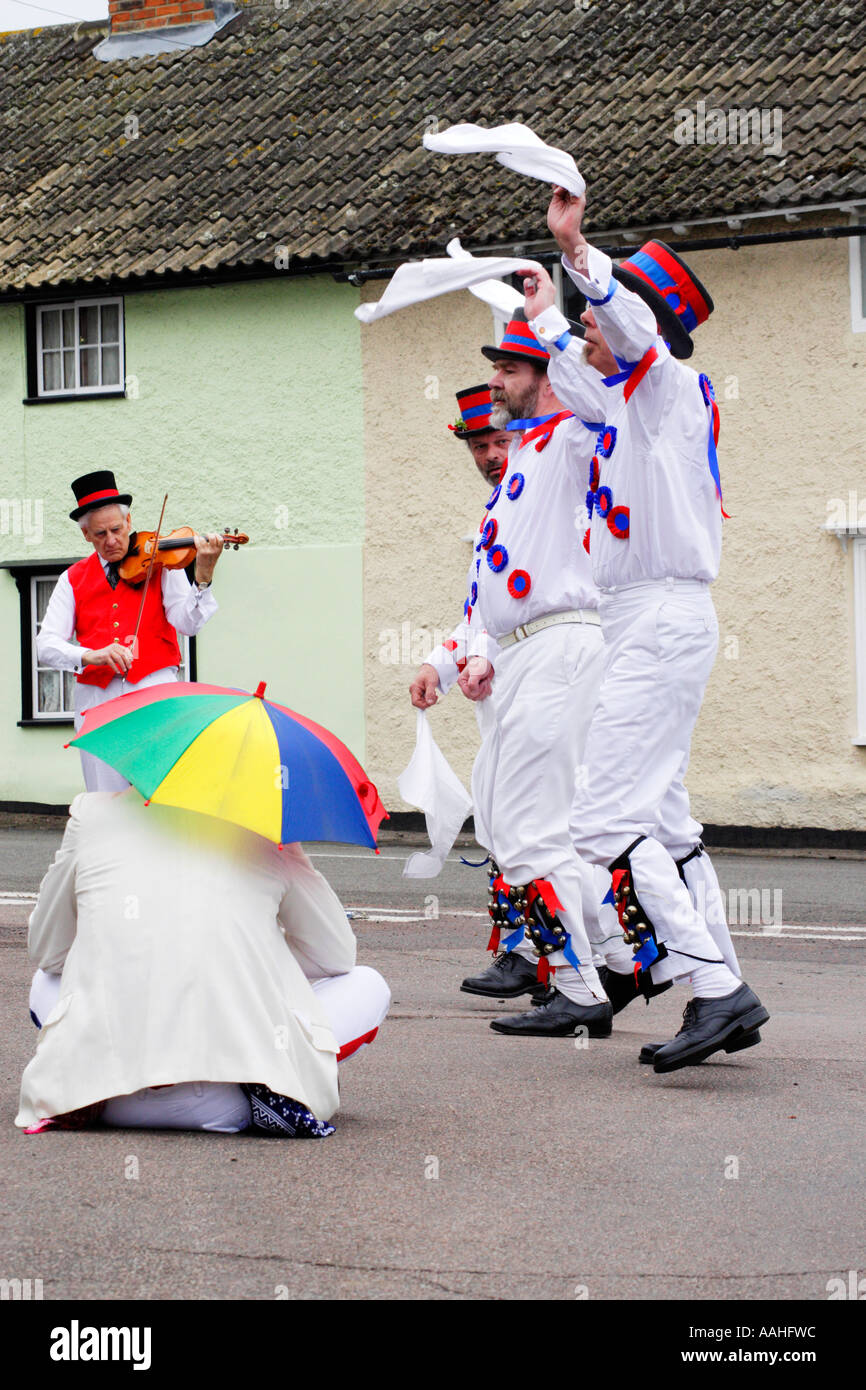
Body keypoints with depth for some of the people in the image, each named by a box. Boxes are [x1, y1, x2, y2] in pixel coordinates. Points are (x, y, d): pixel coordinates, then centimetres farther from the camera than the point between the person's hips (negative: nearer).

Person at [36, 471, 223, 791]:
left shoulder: (160, 563, 6)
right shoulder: (73, 579, 11)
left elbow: (188, 623, -7)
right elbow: (46, 645, 1)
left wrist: (203, 577, -23)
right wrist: (91, 655, -18)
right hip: (96, 697, 2)